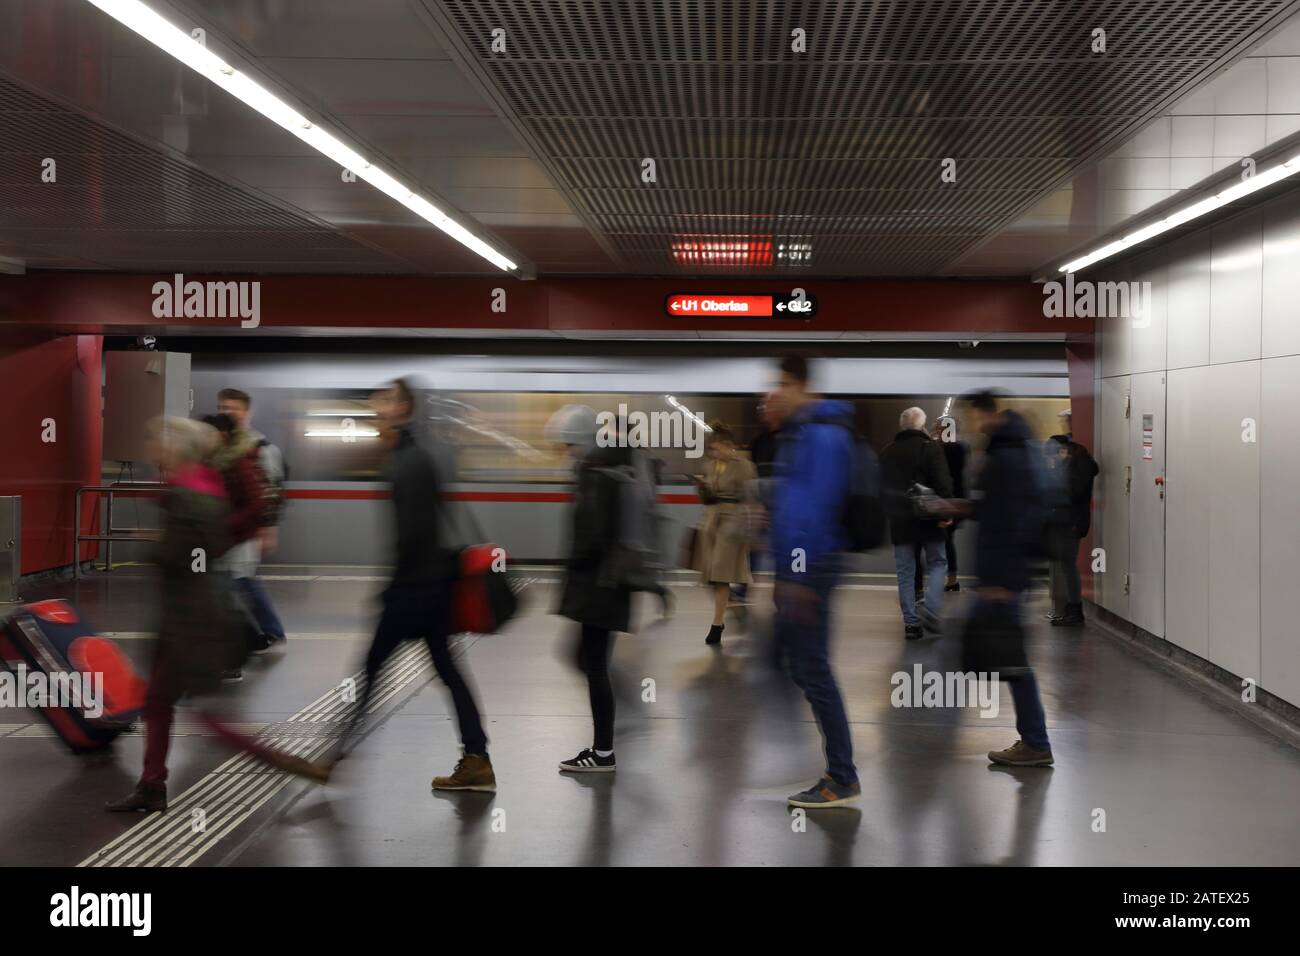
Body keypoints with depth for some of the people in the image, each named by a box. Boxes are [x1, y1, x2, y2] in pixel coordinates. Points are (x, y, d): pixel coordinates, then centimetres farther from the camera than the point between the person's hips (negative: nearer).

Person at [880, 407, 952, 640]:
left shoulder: (887, 452, 10)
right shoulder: (930, 447, -7)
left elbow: (880, 487, 17)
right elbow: (943, 483, -15)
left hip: (898, 522, 4)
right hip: (928, 520, -4)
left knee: (905, 572, 7)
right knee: (937, 563, 9)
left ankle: (911, 622, 4)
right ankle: (930, 611, -8)